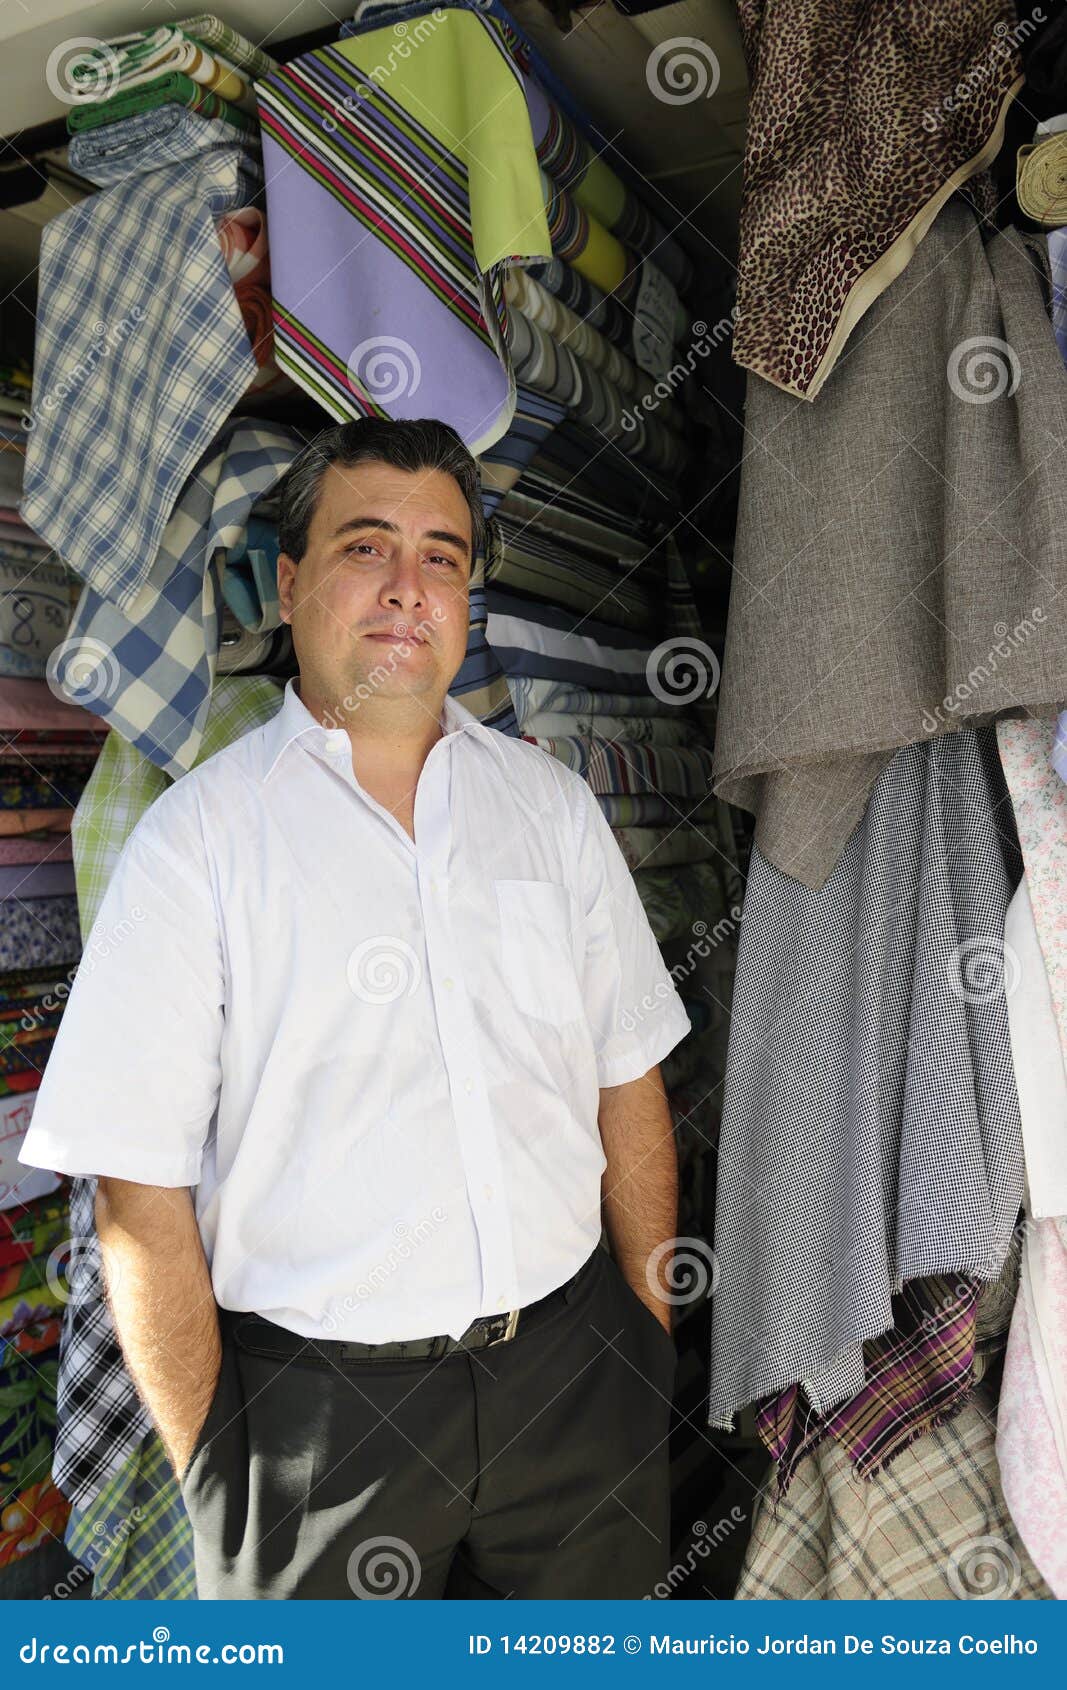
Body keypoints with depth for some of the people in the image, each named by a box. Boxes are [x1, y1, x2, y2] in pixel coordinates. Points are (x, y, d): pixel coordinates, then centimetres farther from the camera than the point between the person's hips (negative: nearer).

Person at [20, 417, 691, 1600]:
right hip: (319, 1401, -3)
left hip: (572, 1369, 4)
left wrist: (653, 1333, 7)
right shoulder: (194, 840, -10)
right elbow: (141, 1196, -10)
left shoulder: (551, 803, 2)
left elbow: (627, 1083, 6)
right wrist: (215, 1470, -7)